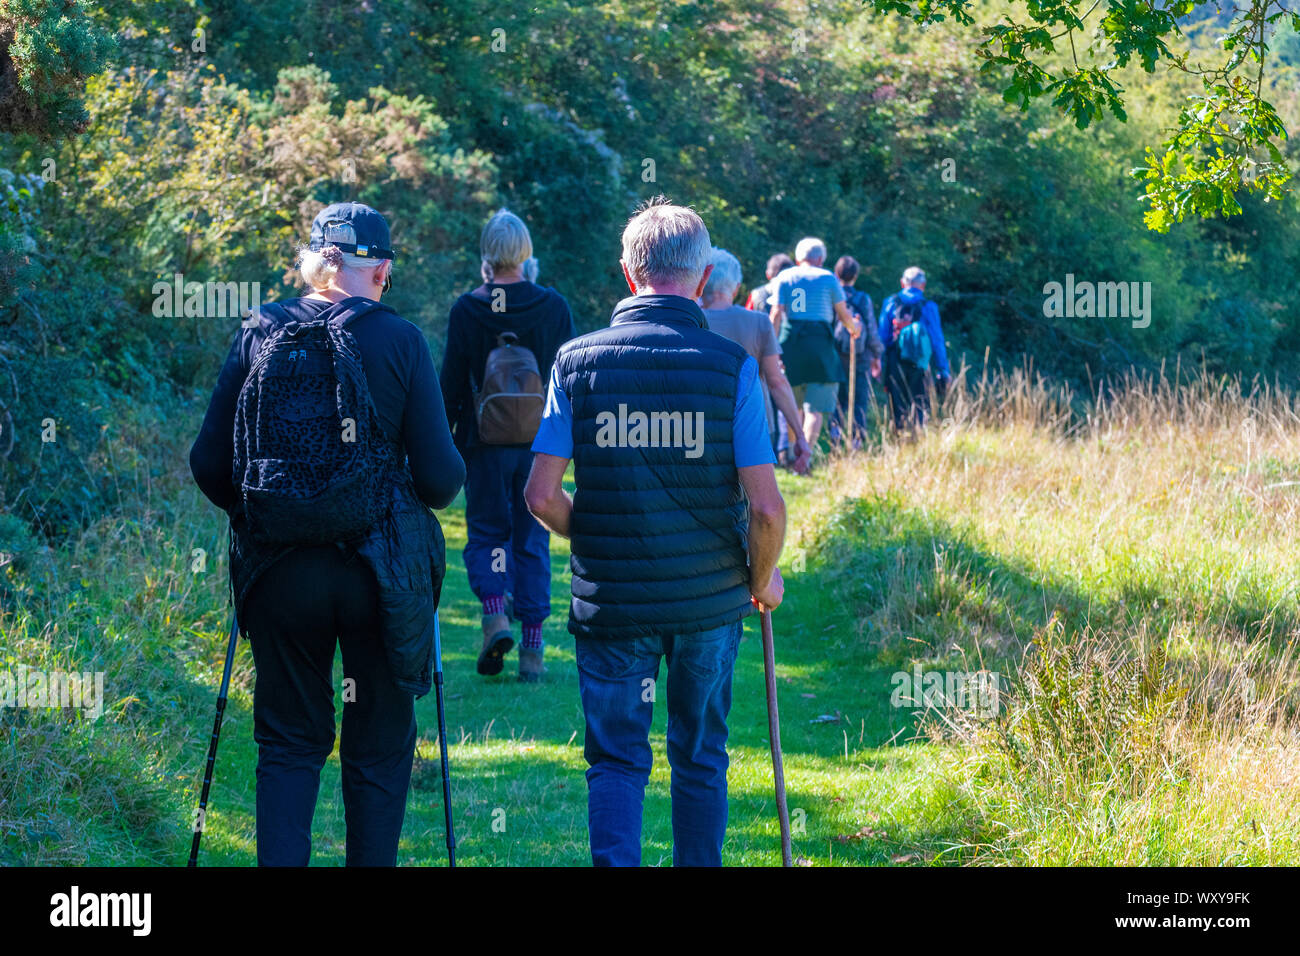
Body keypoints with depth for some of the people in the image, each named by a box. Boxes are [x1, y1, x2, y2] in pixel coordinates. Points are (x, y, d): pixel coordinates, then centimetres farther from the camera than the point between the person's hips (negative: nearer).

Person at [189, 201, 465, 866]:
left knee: (288, 742, 11)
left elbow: (209, 464, -1)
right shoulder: (400, 342, -8)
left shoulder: (259, 333, -2)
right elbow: (440, 475, -9)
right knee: (380, 748, 12)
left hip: (280, 567, 2)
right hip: (383, 572, -2)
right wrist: (432, 491, 14)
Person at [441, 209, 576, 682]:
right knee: (532, 538, 9)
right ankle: (532, 648, 6)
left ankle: (494, 612, -13)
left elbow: (452, 383, -3)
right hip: (539, 442, 1)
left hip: (485, 440, -1)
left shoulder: (467, 309, -7)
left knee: (486, 531, 12)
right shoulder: (554, 306, -3)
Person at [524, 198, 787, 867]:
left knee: (616, 760, 7)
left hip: (609, 600, 0)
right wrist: (764, 576, 8)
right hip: (710, 598, 0)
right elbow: (766, 508, -11)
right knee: (700, 758, 16)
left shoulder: (578, 360, -4)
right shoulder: (731, 366, -7)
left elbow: (541, 495, -6)